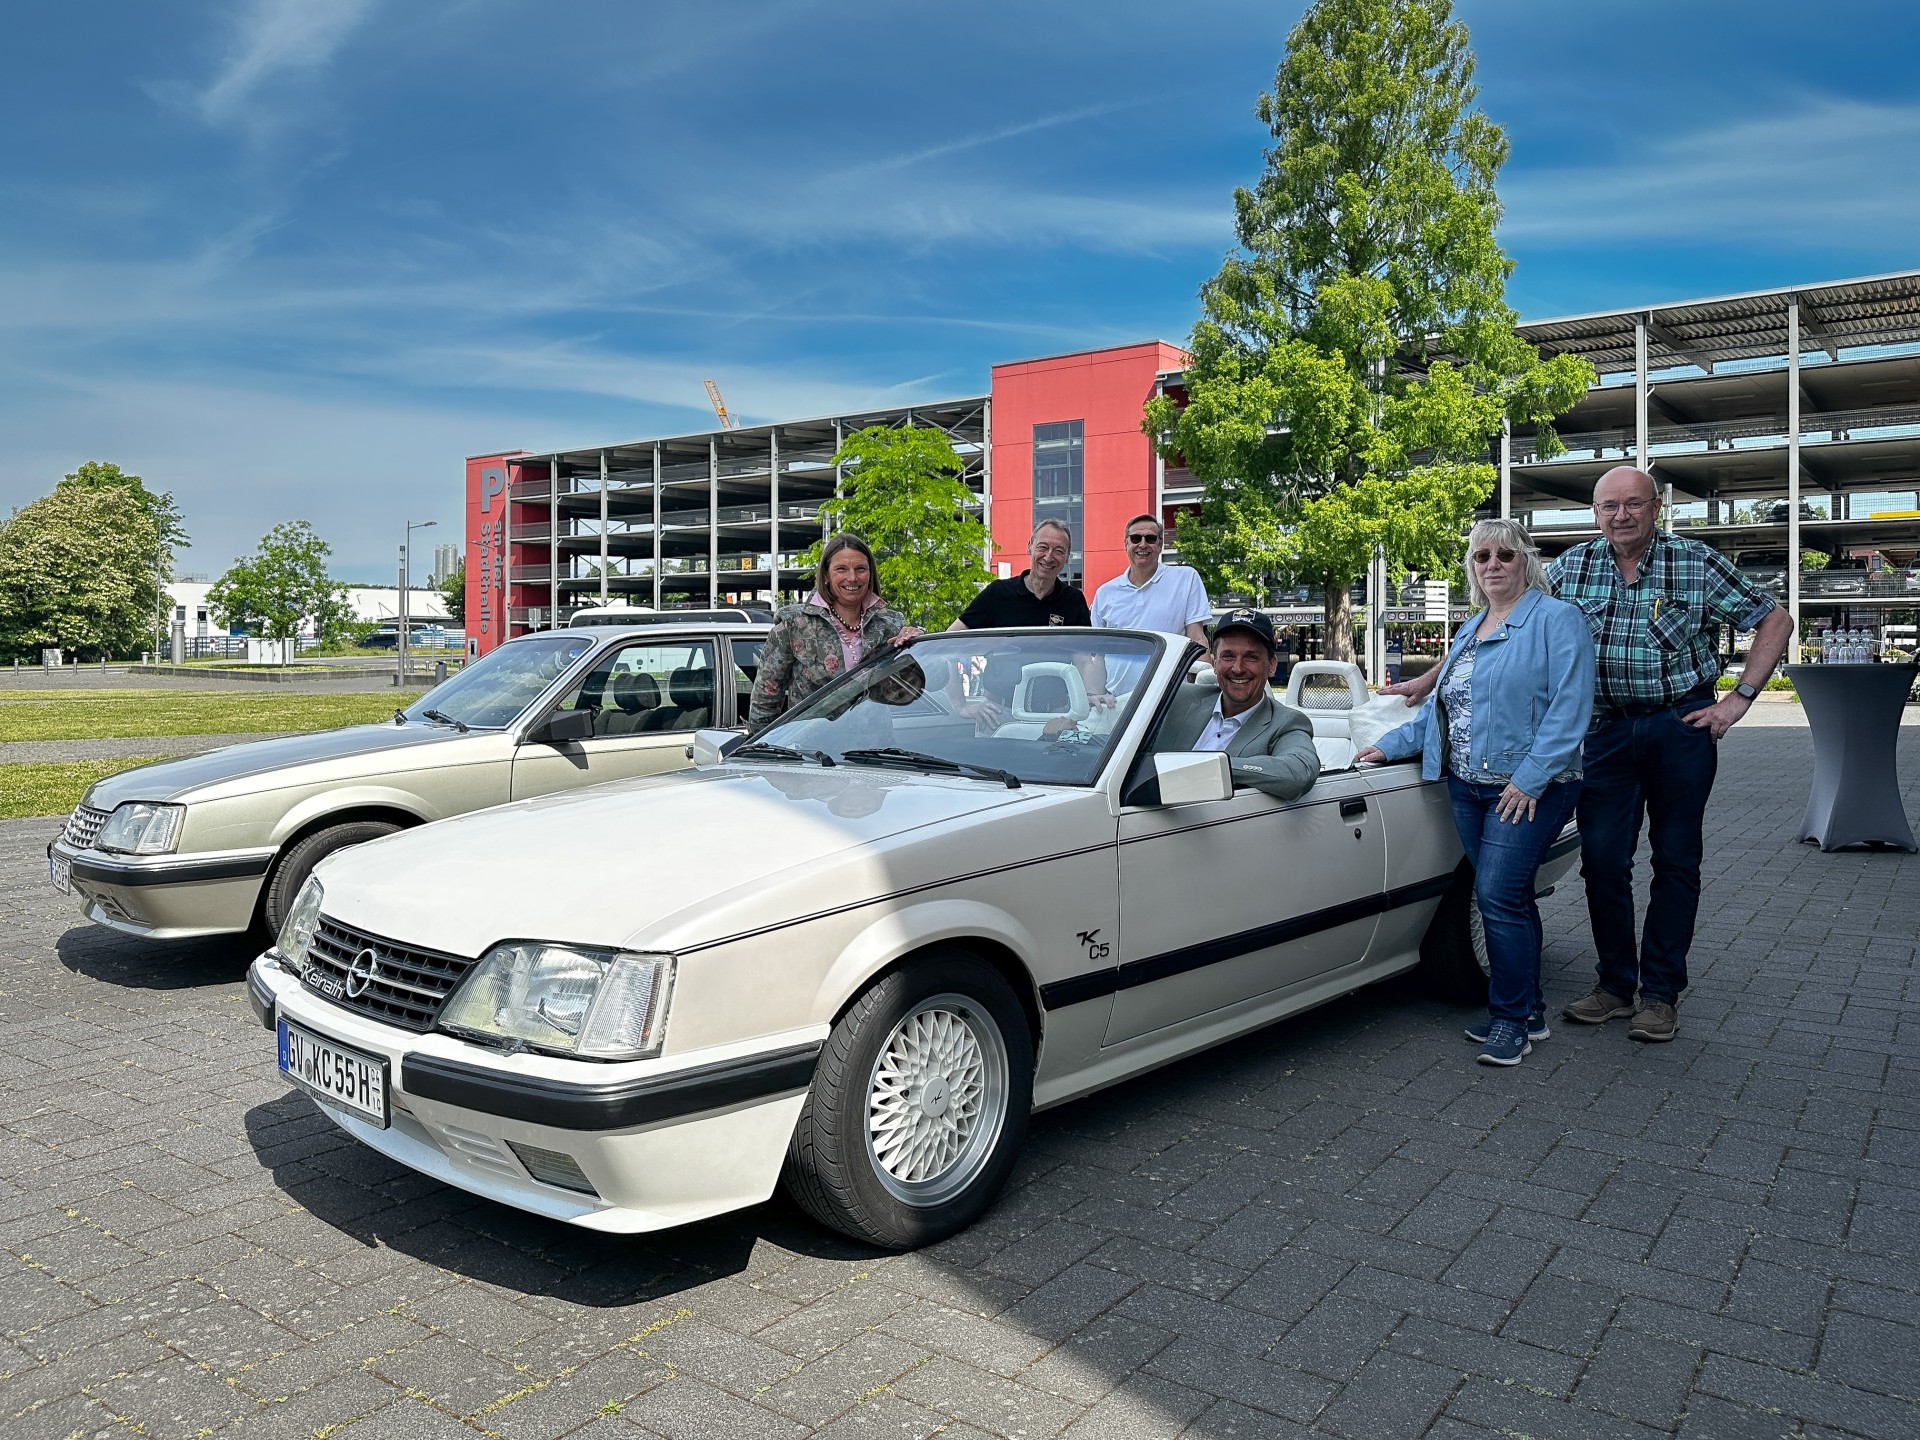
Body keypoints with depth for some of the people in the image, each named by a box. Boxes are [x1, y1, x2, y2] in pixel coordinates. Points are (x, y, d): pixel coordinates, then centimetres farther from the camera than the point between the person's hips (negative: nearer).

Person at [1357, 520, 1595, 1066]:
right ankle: (1528, 1011, 20)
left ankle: (1511, 1019, 4)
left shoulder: (1556, 620, -6)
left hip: (1528, 790, -7)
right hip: (1468, 788, 7)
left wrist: (1529, 778, -20)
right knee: (1510, 898, 11)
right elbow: (1442, 708, 24)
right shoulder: (1470, 630, 18)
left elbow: (1569, 708, -15)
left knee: (1498, 897, -10)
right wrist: (1390, 745, 17)